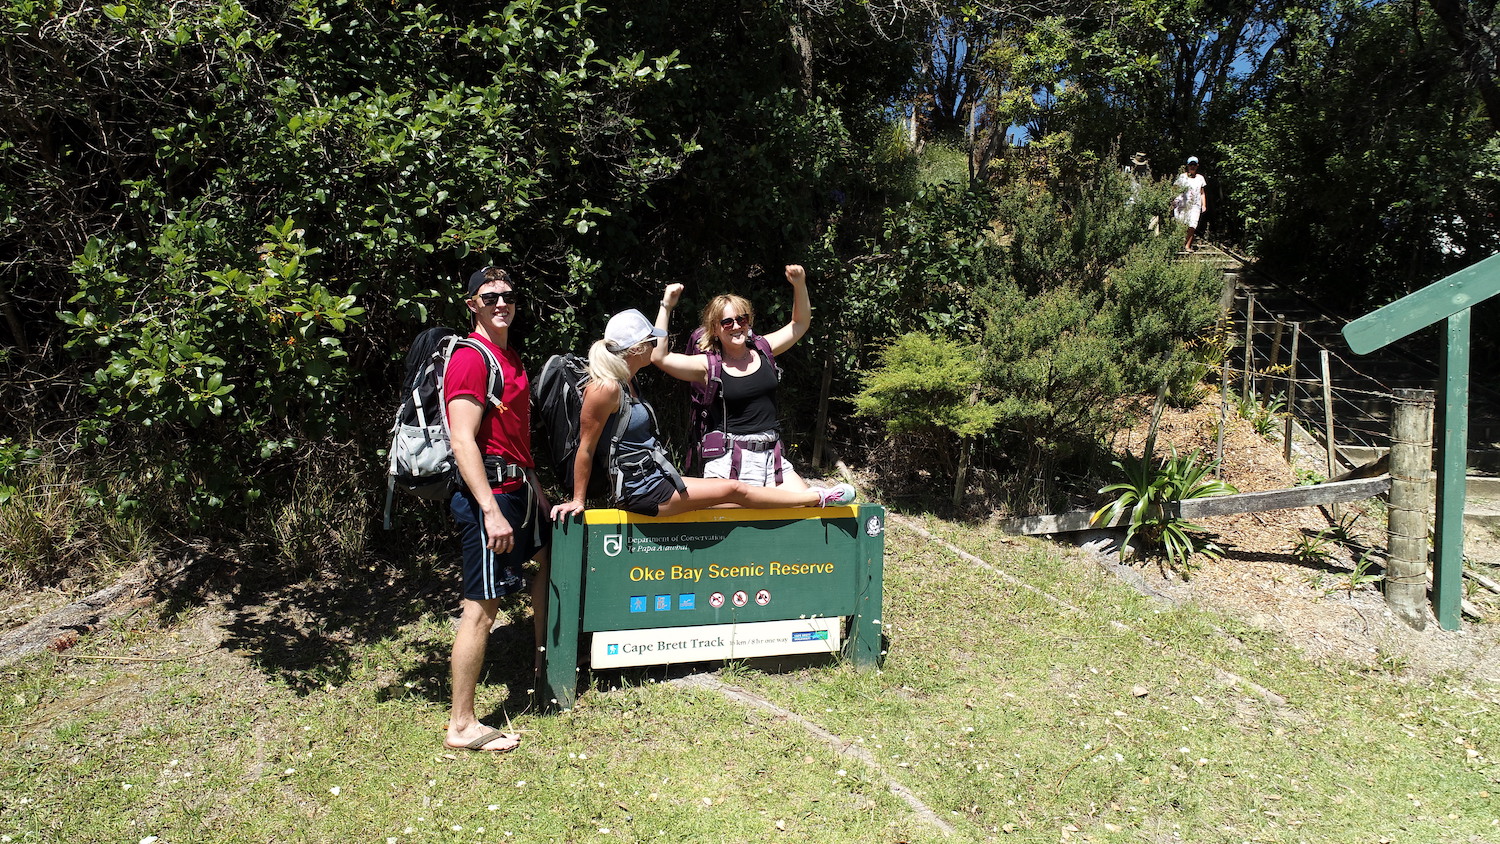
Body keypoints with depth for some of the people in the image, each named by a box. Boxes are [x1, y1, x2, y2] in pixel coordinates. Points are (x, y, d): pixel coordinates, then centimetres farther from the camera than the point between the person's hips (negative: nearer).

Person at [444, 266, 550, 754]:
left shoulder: (511, 357, 16)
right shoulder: (471, 359, -14)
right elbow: (463, 443, -22)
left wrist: (534, 488, 20)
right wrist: (491, 511, -28)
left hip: (517, 488, 10)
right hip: (487, 493, -10)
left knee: (548, 558, 24)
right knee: (482, 606, -6)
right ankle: (462, 726, 4)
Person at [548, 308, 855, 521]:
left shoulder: (626, 382, 9)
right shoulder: (605, 388, -20)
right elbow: (586, 448, -16)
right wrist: (577, 500, -10)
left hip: (655, 479, 9)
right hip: (642, 491, -9)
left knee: (732, 491, 8)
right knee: (734, 489, -4)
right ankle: (819, 498, 6)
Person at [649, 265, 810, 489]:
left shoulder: (763, 351, 9)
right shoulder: (709, 366, -5)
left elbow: (800, 323, 18)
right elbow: (659, 357, -17)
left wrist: (799, 285, 3)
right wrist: (666, 307, -17)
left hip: (771, 457, 5)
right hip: (729, 462, -4)